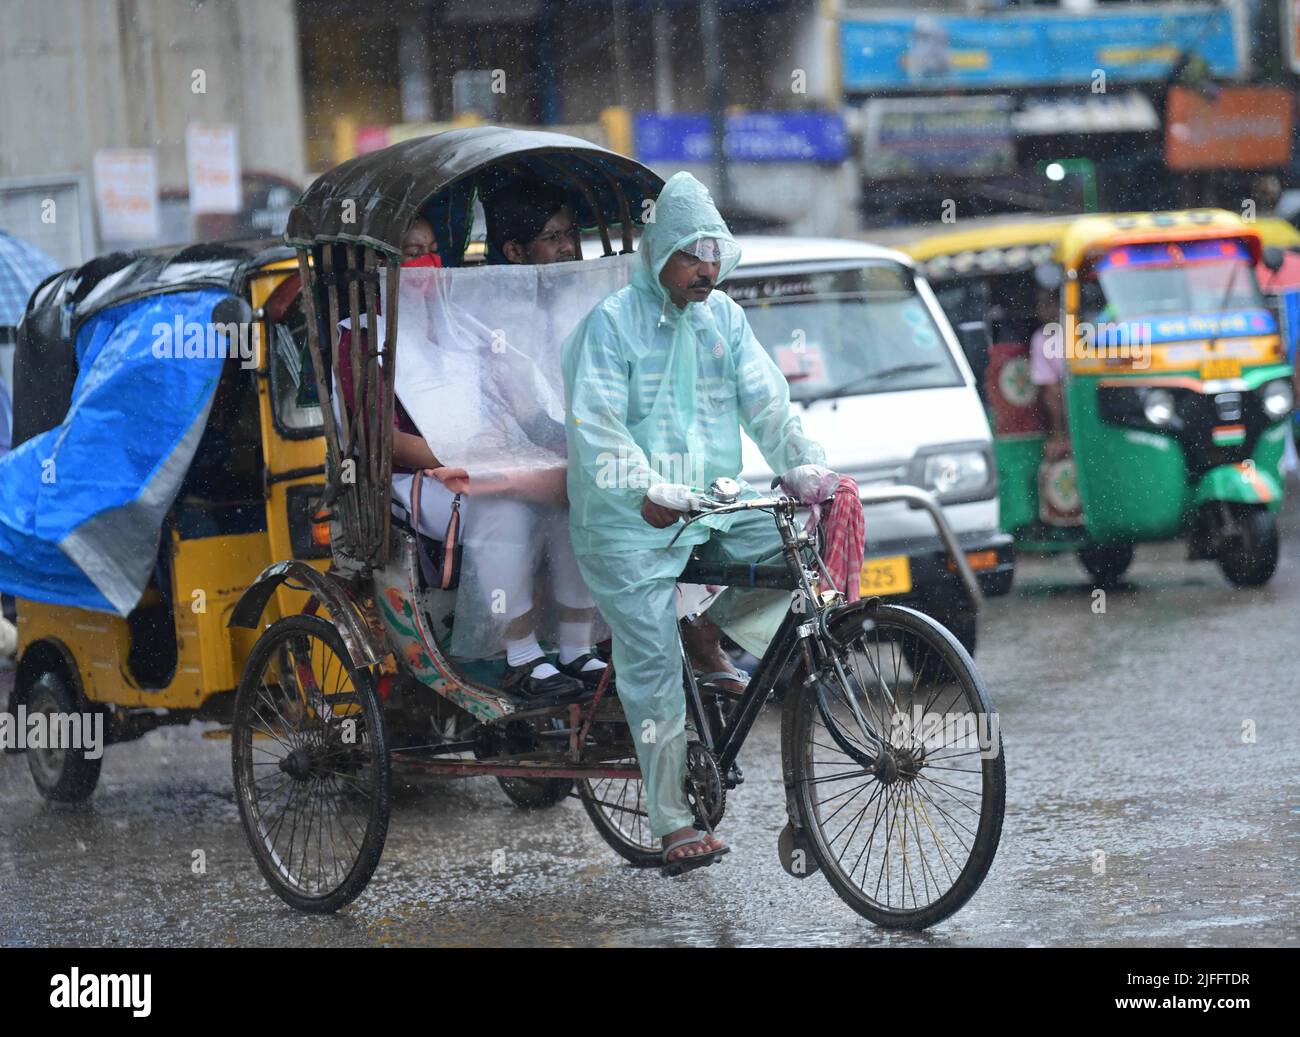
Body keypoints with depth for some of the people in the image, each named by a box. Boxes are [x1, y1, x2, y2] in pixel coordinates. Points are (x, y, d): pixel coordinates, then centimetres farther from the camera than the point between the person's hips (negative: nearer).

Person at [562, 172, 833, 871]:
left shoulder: (725, 318, 10)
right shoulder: (612, 323, -7)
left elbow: (765, 401, 3)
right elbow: (596, 424, -17)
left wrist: (801, 463, -16)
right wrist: (646, 489, -32)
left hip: (715, 507, 5)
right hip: (629, 525, -5)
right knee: (653, 667, -9)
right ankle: (672, 824, -3)